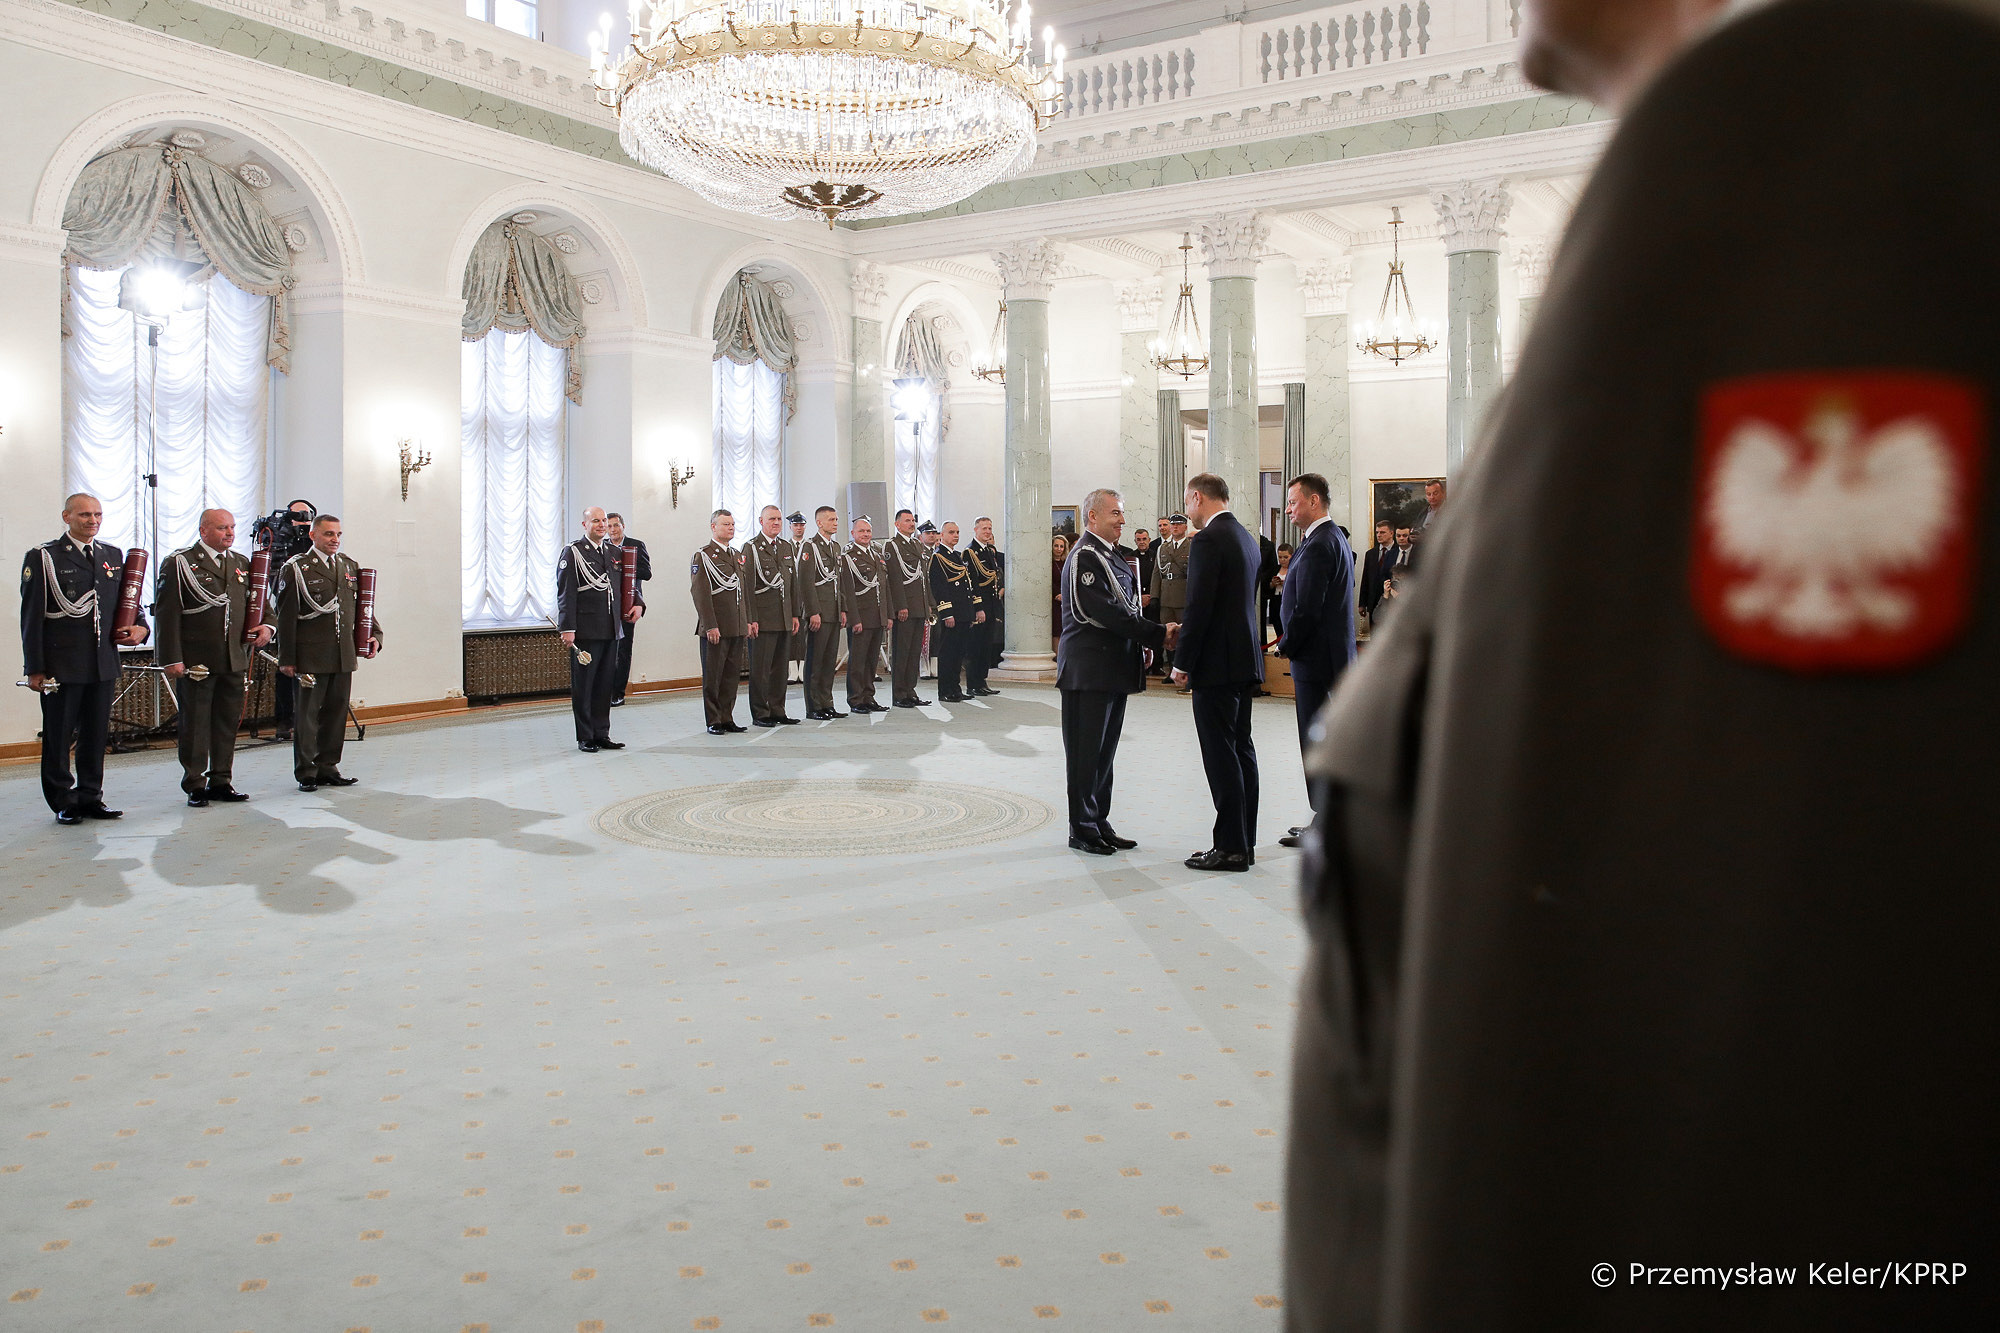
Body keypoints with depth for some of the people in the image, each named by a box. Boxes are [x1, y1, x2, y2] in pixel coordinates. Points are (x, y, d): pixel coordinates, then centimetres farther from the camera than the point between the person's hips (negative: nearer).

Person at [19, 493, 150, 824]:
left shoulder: (114, 556, 13)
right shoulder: (43, 557, -3)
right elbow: (31, 617, -5)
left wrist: (139, 627, 0)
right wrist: (35, 668, -9)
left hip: (104, 664, 5)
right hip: (61, 666, -5)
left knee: (97, 735, 11)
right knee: (58, 736, 4)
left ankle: (91, 799, 21)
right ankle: (64, 803, 13)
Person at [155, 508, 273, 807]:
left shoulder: (242, 564, 14)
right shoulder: (179, 564, -3)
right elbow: (167, 614, -8)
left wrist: (265, 626, -1)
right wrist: (171, 658, -14)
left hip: (234, 660, 5)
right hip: (195, 660, -5)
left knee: (228, 723, 10)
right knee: (194, 725, 2)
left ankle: (221, 781, 20)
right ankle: (195, 786, 10)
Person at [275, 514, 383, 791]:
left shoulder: (350, 566, 14)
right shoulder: (296, 569, -3)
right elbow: (286, 617, -4)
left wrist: (374, 634, 3)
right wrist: (287, 659, -7)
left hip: (344, 655, 5)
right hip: (310, 656, -5)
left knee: (336, 711, 9)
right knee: (307, 713, 1)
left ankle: (328, 768, 19)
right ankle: (306, 773, 8)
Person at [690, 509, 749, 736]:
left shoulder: (736, 555, 17)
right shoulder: (703, 555, -6)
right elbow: (699, 592, -13)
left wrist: (748, 620, 14)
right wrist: (710, 625, -18)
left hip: (737, 627, 7)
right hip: (715, 628, -7)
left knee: (732, 674, 8)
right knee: (712, 675, 1)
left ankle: (727, 718, 16)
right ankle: (713, 721, 7)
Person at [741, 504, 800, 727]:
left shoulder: (787, 547, 16)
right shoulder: (751, 548, -3)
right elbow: (747, 586, -8)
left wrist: (795, 615, 11)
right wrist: (751, 619, -14)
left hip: (784, 619, 6)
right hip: (762, 619, -6)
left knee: (780, 667, 9)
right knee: (760, 668, -2)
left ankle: (777, 711, 16)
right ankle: (760, 714, 4)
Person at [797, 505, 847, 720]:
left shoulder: (836, 547, 17)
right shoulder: (810, 547, -8)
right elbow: (806, 583, -13)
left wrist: (843, 610, 15)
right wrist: (813, 612, -18)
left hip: (834, 614, 8)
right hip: (818, 614, -8)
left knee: (829, 660, 10)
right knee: (815, 661, -2)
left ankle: (827, 704, 16)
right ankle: (813, 708, 2)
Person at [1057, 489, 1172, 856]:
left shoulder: (1110, 556, 17)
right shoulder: (1085, 556, -14)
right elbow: (1106, 612, -23)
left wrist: (1143, 643, 7)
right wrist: (1157, 634, -21)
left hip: (1113, 667, 10)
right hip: (1090, 670, -10)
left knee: (1103, 750, 14)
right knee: (1086, 750, -2)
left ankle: (1099, 822, 22)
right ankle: (1082, 828, 6)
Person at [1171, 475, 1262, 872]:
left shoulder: (1208, 540, -14)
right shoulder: (1246, 537, 15)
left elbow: (1199, 606, -19)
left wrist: (1182, 662, -12)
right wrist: (1185, 632, 21)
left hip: (1217, 663, -9)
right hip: (1245, 660, 9)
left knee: (1222, 755, -5)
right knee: (1241, 749, 12)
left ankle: (1230, 847, -2)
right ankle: (1244, 842, 19)